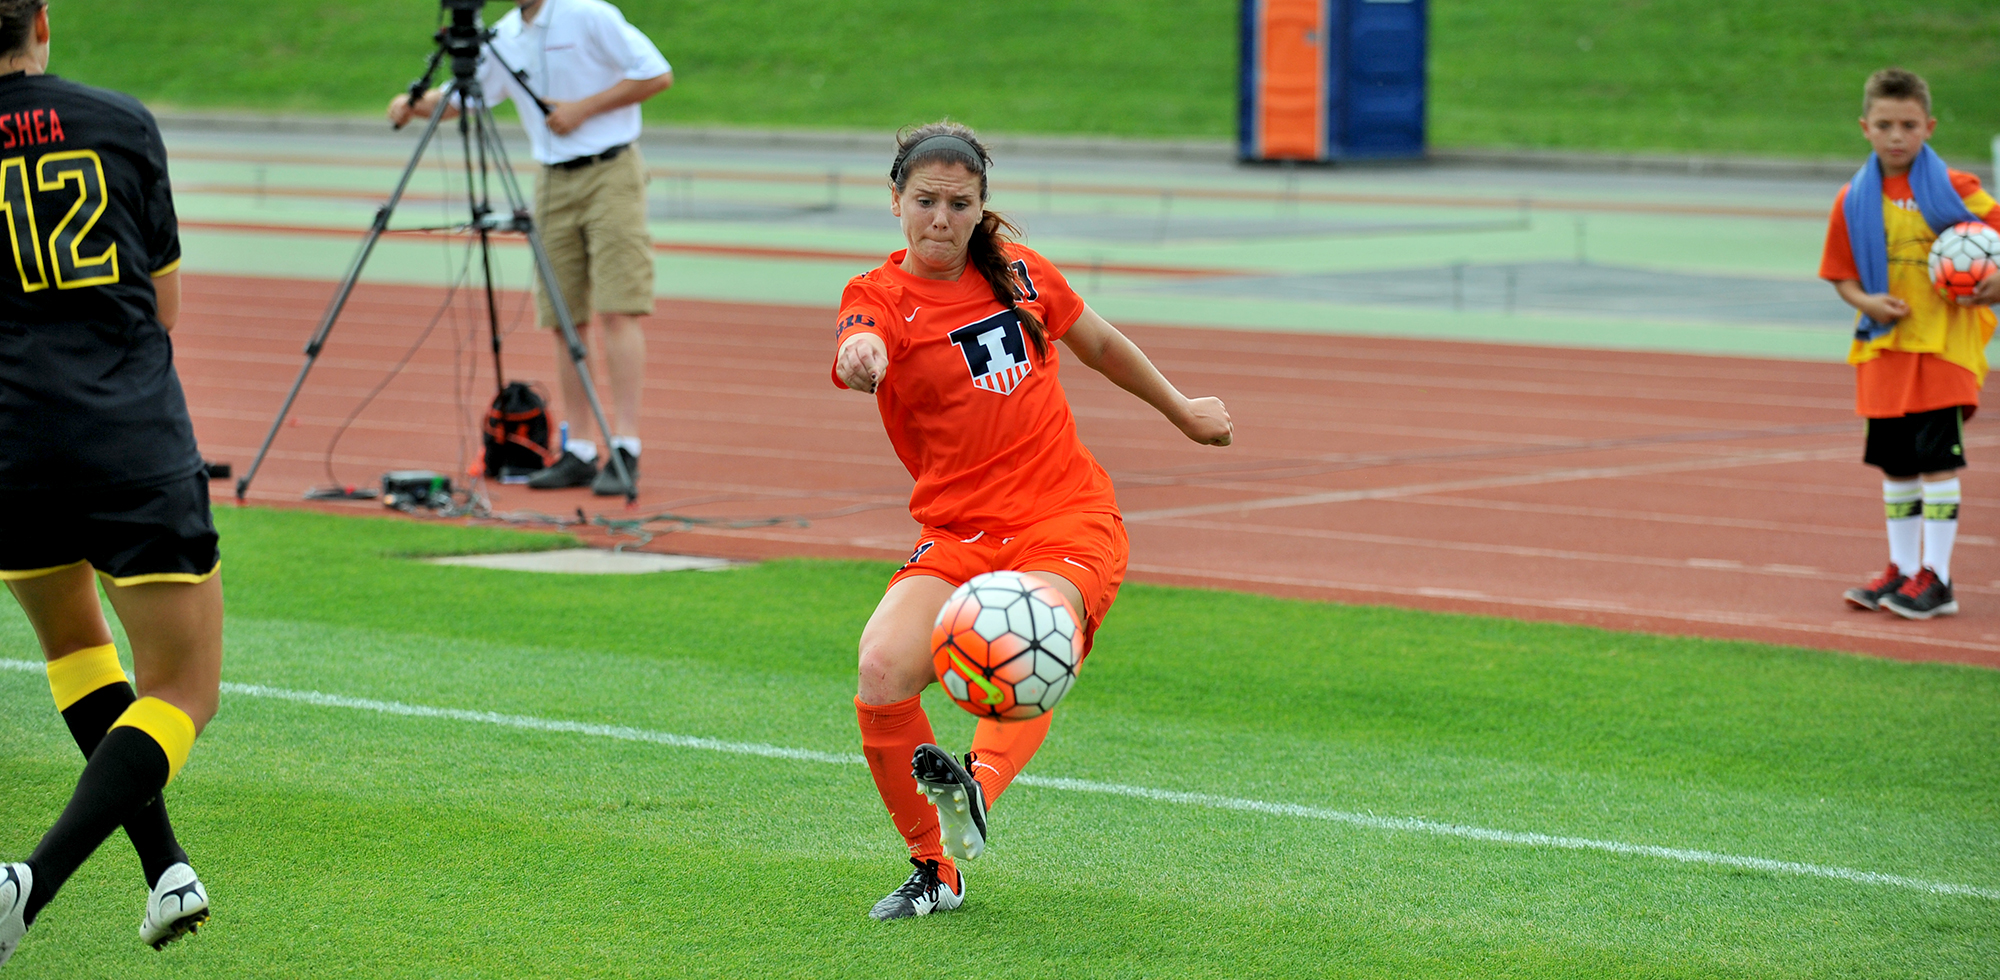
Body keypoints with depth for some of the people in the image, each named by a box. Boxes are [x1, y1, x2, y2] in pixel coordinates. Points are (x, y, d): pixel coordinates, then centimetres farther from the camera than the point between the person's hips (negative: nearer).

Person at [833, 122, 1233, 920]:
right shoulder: (879, 295, -1)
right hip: (957, 533, -1)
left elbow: (1100, 345, 29)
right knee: (883, 673, -21)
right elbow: (859, 353, -26)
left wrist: (1181, 411, 39)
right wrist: (860, 359, -51)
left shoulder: (1017, 272, 10)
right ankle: (933, 869, -3)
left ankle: (977, 788, -53)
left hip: (1069, 519, 1)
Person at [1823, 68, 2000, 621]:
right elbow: (1841, 274, 10)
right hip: (1884, 345, 4)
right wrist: (1867, 302, -9)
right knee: (1894, 461, 10)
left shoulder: (1956, 190, -5)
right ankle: (1903, 569, 20)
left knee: (1937, 457, -8)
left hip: (1945, 342, -4)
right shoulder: (1854, 201, 4)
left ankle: (1936, 578, -4)